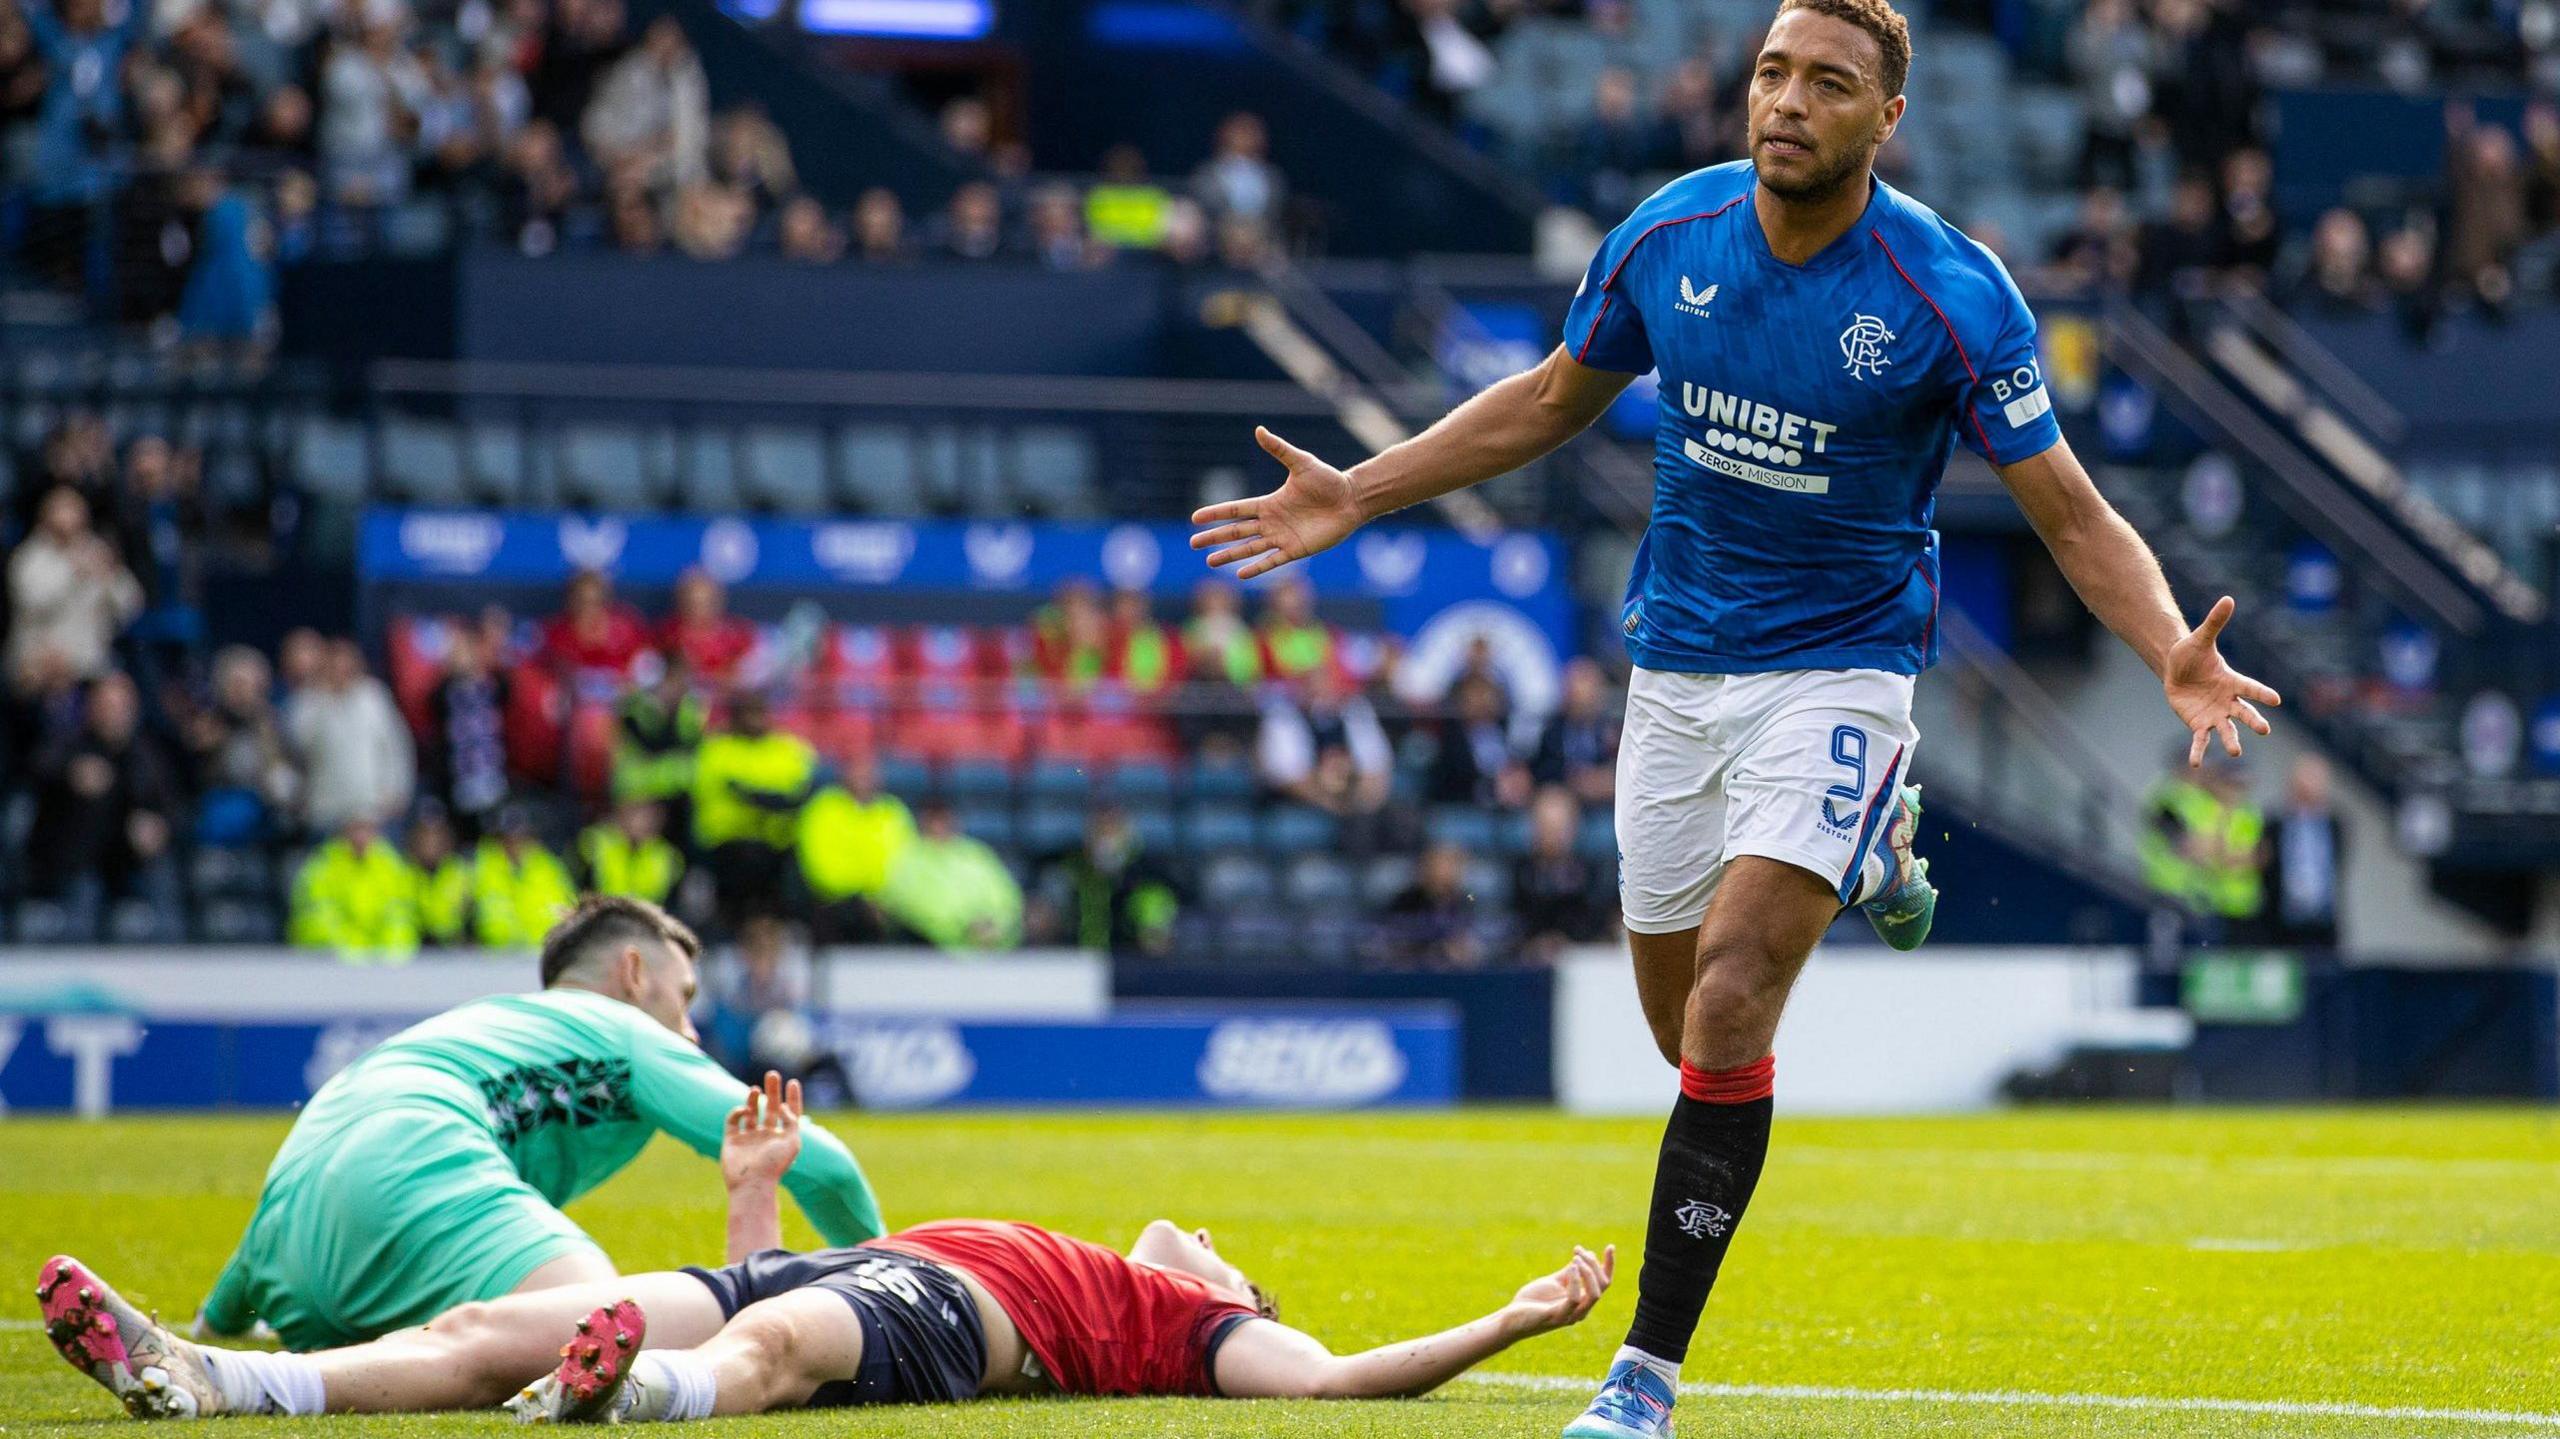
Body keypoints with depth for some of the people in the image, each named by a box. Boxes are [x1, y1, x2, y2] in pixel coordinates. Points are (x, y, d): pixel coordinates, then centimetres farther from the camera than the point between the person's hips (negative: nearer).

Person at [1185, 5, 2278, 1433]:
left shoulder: (1951, 294, -17)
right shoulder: (1669, 237, -5)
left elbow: (2073, 513, -13)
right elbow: (1550, 403, 13)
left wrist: (2176, 657, -31)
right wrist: (1355, 497, 10)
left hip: (1841, 661, -5)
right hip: (1679, 660, 5)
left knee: (1731, 1003, -19)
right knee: (1687, 1024, 12)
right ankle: (1865, 853, 44)